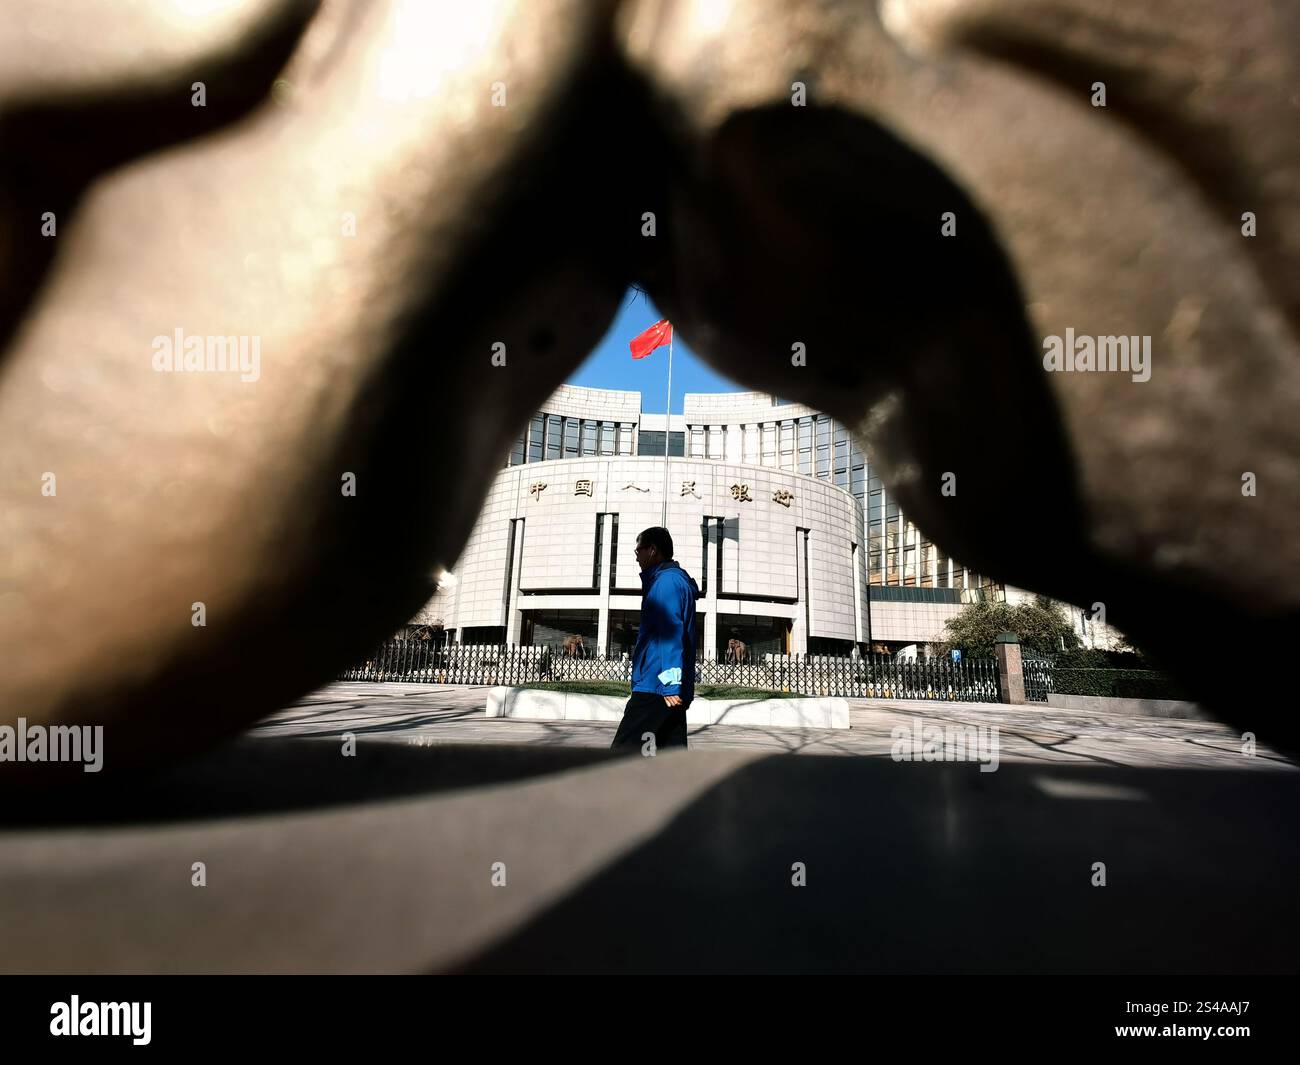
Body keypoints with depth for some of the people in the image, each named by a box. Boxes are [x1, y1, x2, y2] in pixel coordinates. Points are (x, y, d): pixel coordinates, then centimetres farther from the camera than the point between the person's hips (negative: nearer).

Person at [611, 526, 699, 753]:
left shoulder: (667, 581, -9)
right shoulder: (676, 580, 22)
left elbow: (671, 633, -19)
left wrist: (670, 684, -23)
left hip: (658, 689, -10)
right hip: (672, 689, 10)